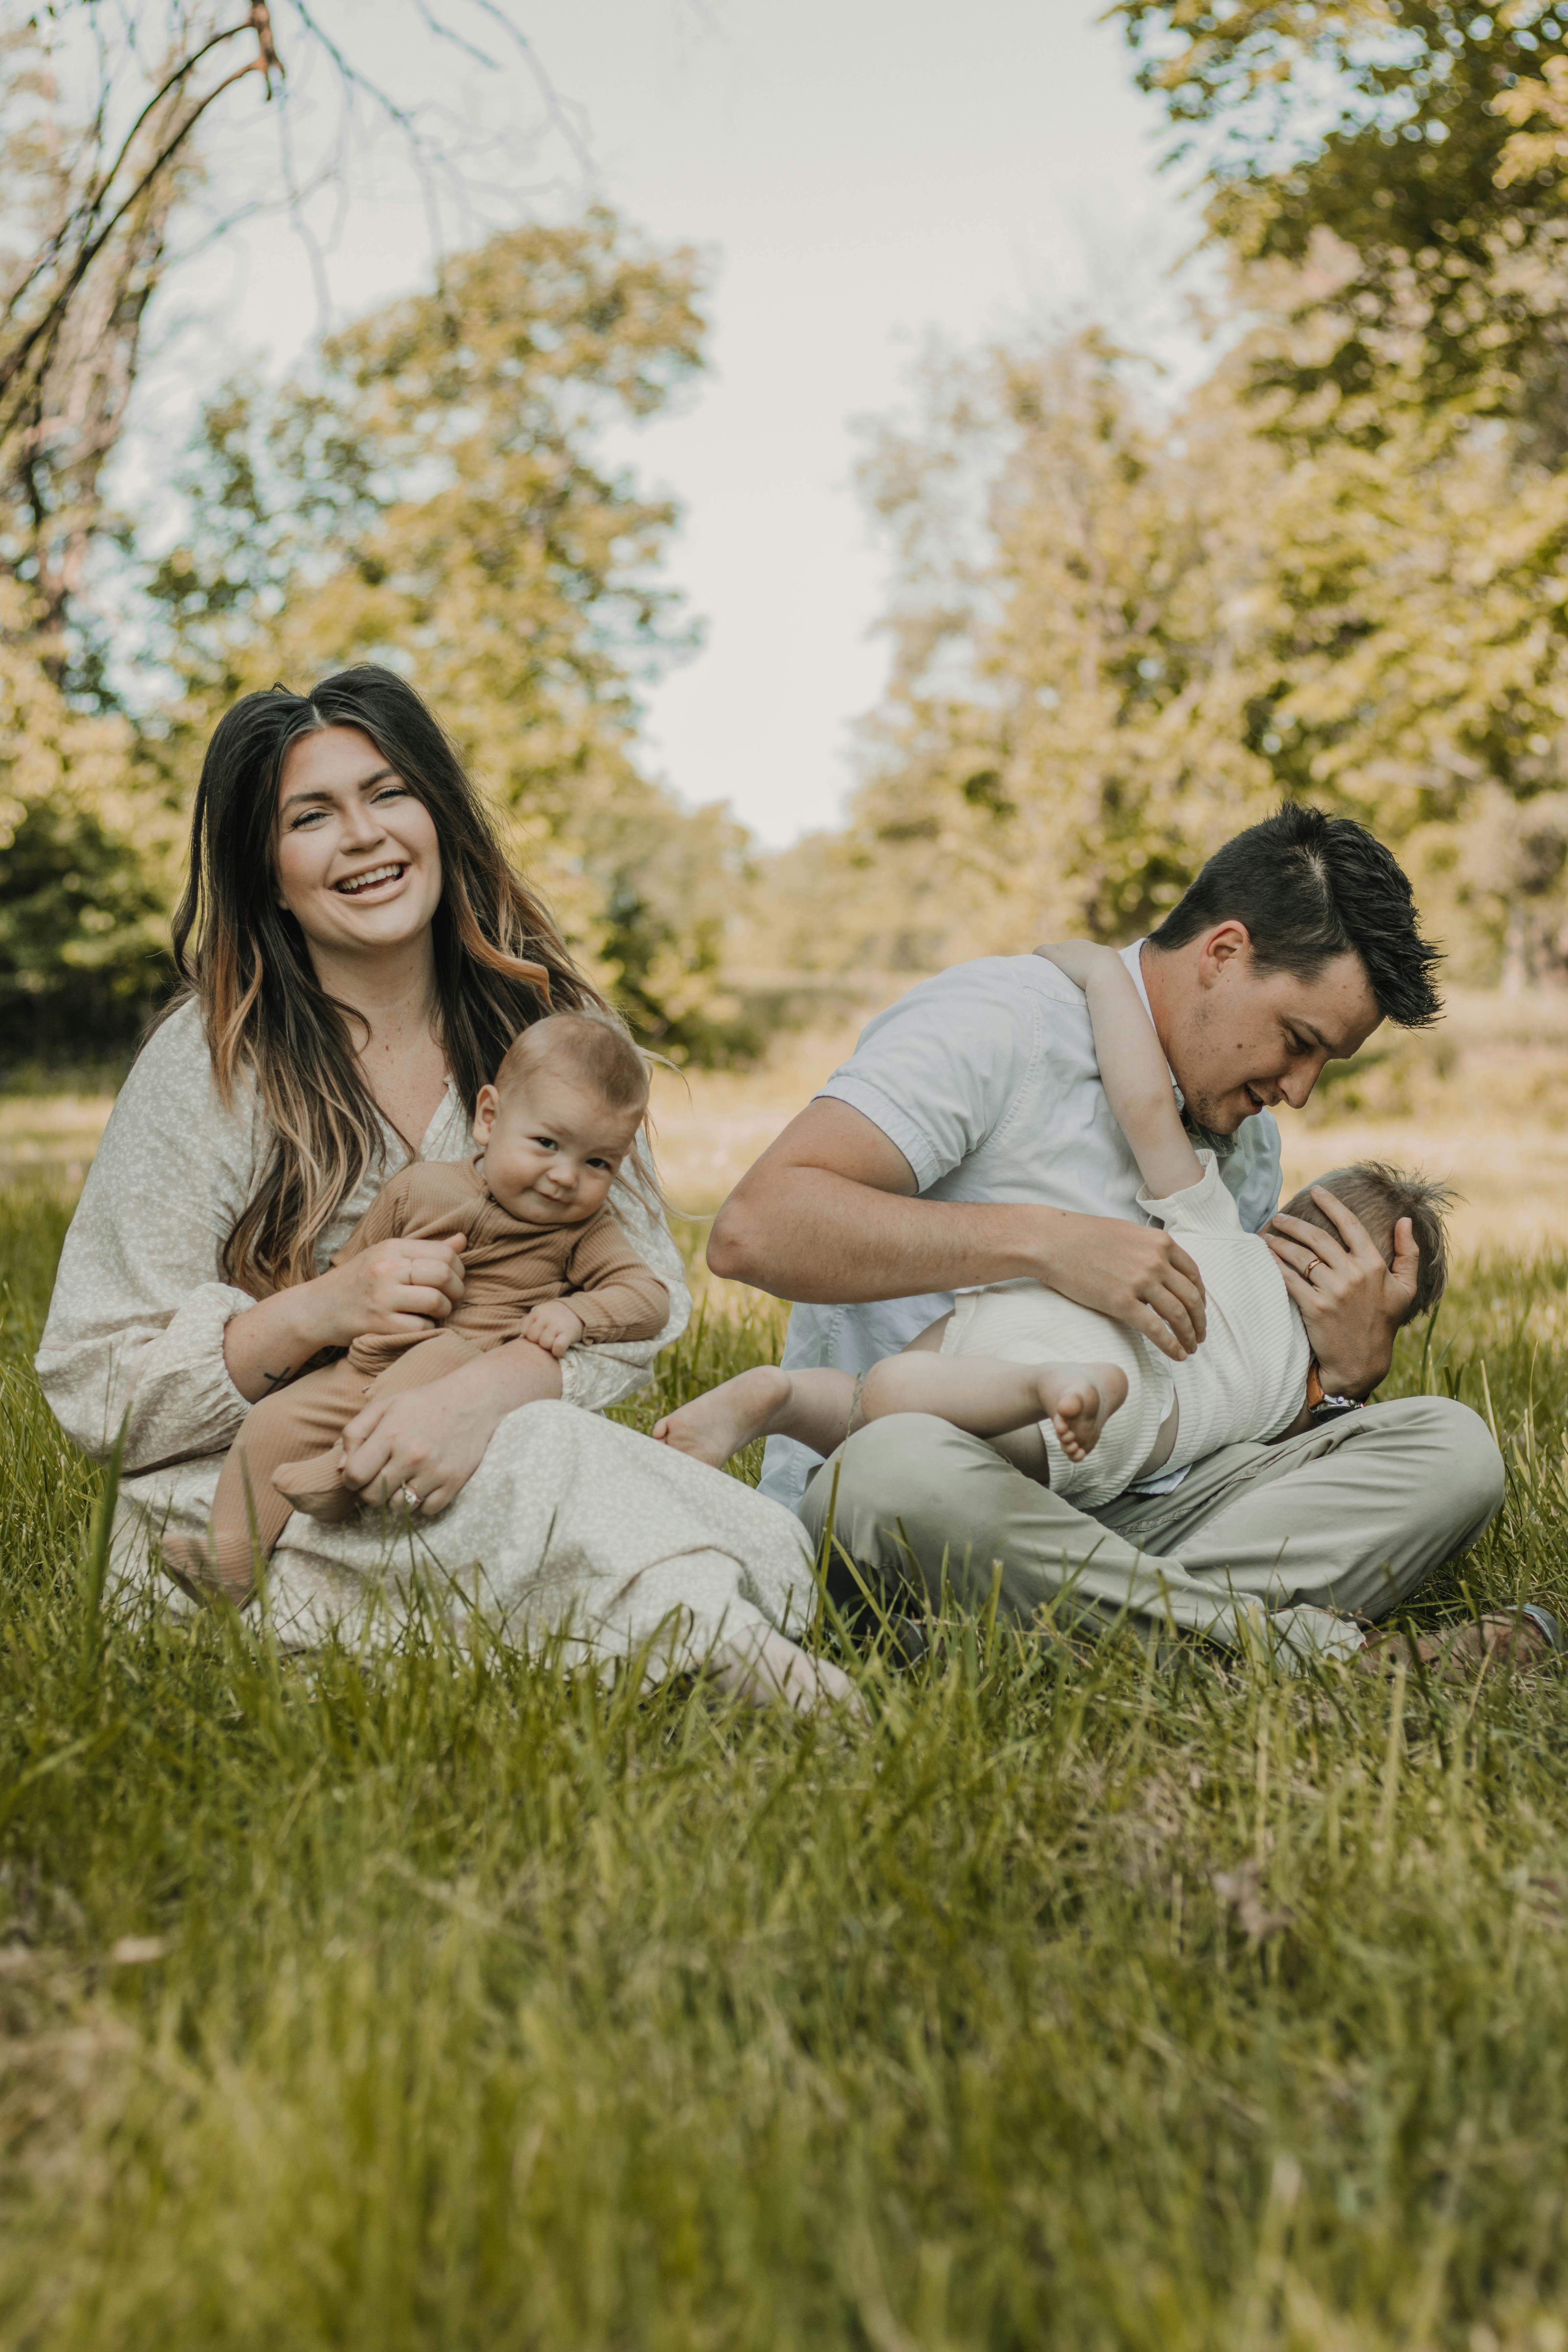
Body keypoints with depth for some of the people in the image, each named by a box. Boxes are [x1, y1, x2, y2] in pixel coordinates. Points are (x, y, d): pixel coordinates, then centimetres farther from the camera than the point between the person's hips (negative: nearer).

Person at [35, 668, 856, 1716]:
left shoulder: (544, 1019, 4)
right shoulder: (210, 1065, -5)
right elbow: (95, 1388, -5)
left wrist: (488, 1389, -27)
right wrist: (318, 1314, -22)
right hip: (249, 1503, -2)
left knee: (758, 1541, -29)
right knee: (550, 1471, -34)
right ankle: (715, 1636, -20)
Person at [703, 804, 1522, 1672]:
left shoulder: (1248, 1143, 17)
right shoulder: (995, 1024, -8)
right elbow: (753, 1229, -22)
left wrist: (1351, 1363, -1)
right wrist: (1044, 1240, -25)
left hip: (1124, 1507, 7)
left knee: (1450, 1445, -11)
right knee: (900, 1464, -43)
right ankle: (1275, 1639, -31)